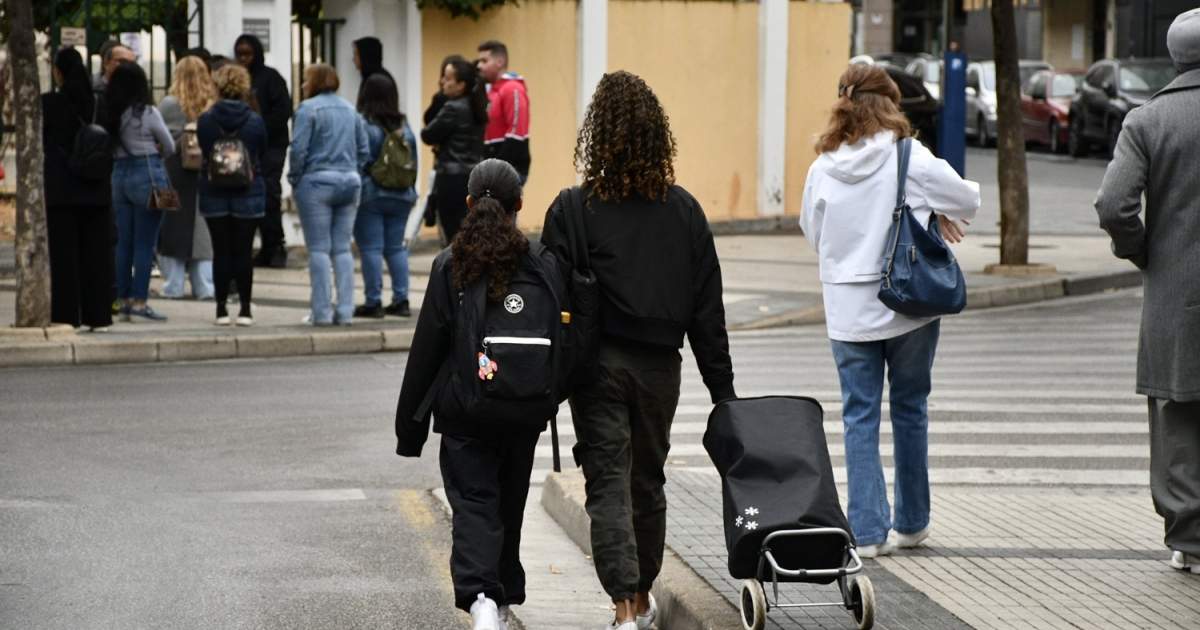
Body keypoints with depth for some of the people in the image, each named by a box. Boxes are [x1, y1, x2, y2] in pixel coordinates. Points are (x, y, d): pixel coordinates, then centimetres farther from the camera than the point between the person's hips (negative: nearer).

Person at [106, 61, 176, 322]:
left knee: (124, 242, 11)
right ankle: (139, 301, -4)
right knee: (145, 243, -2)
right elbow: (170, 147, 1)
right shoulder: (148, 113, -10)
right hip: (147, 174, -5)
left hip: (120, 172, 5)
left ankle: (123, 300, 14)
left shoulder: (110, 114, 1)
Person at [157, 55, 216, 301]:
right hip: (206, 176, 3)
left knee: (172, 232, 5)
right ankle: (205, 285, 7)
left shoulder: (169, 104, -8)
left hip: (174, 173, -3)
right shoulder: (214, 105, 0)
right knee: (203, 231, 8)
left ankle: (173, 286, 5)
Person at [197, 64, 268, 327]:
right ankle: (245, 309, 3)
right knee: (244, 251, 4)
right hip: (249, 194, 0)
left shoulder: (205, 121, -6)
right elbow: (262, 154, 5)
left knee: (221, 251, 5)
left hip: (214, 194, 0)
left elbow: (203, 152, 5)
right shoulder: (255, 121, -7)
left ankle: (221, 308, 5)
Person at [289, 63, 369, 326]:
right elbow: (364, 149, 12)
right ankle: (345, 311, 4)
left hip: (317, 182, -5)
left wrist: (294, 178, -2)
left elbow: (299, 148, -13)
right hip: (349, 182, 6)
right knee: (342, 249, 8)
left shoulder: (308, 108, -7)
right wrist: (353, 172, 16)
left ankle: (322, 311, -3)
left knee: (319, 249, -2)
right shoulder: (350, 109, 13)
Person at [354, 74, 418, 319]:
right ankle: (401, 300, 9)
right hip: (401, 196, 6)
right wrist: (408, 190, 21)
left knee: (371, 248, -2)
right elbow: (414, 161, 11)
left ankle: (373, 302, -2)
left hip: (370, 195, -6)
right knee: (396, 247, 12)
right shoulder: (403, 125, 7)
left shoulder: (362, 124, -11)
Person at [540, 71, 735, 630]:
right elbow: (708, 309, 5)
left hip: (598, 365, -3)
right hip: (660, 366, 3)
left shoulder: (572, 210, -9)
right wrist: (722, 388, 10)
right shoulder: (684, 210, 2)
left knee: (608, 484, -2)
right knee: (648, 480, 18)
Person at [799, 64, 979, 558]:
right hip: (909, 306, -1)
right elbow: (968, 201, -4)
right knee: (909, 408, 13)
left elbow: (813, 231, 10)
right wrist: (932, 214, 16)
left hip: (848, 309, 1)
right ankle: (911, 522, 23)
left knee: (860, 416, 5)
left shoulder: (822, 169, -3)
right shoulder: (911, 160, -11)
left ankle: (867, 530, 0)